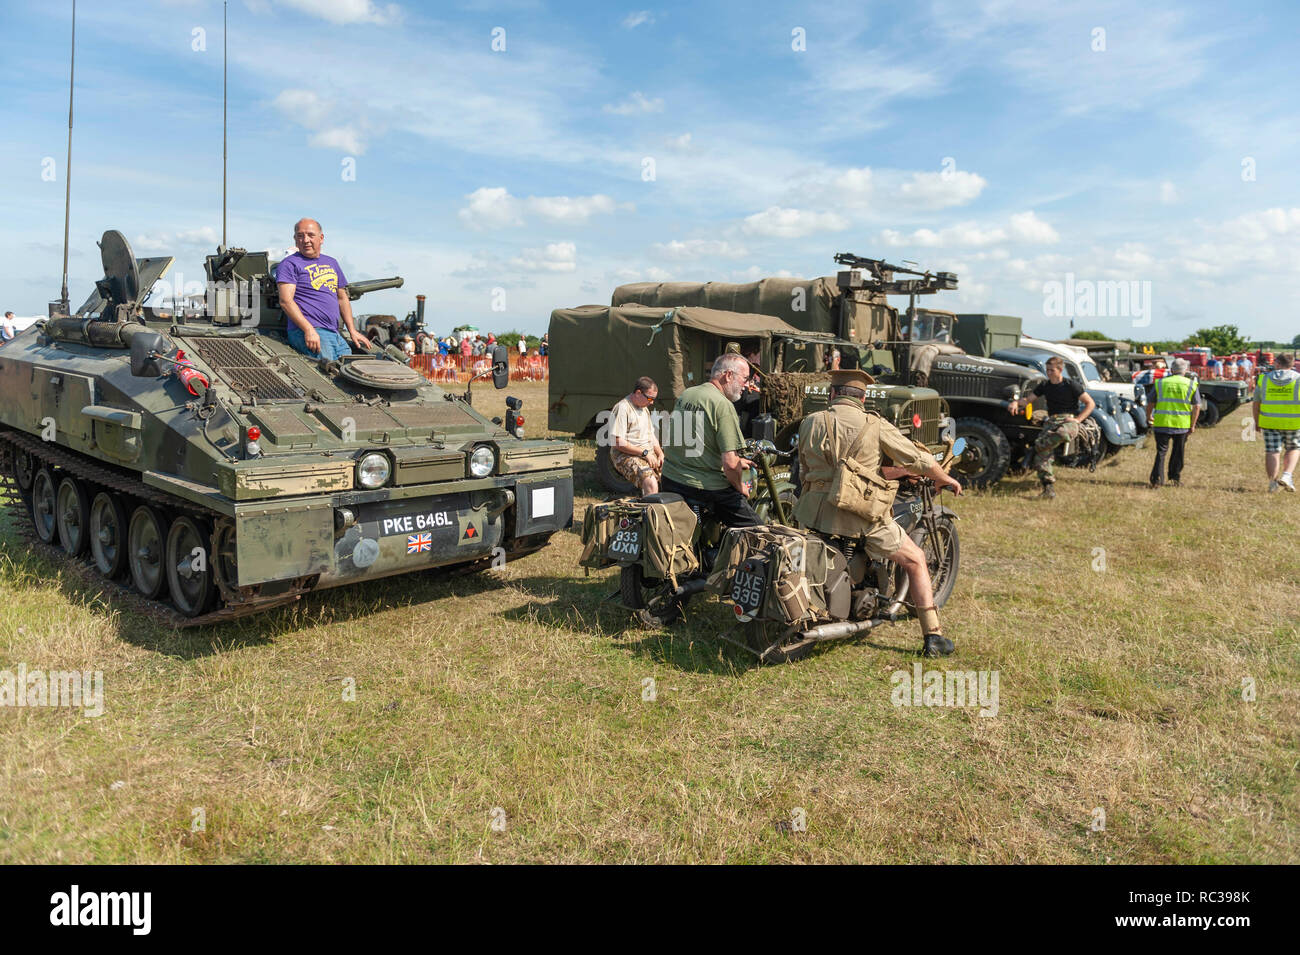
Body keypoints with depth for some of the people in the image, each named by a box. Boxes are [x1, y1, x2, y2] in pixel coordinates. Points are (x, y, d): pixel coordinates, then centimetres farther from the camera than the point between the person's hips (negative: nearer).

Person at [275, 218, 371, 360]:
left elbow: (342, 298, 28)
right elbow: (286, 301, -8)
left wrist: (352, 331, 19)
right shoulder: (290, 264, 3)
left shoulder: (332, 263, 24)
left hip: (336, 334, 7)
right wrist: (309, 330, -19)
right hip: (305, 331, -7)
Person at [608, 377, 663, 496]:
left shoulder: (645, 409, 20)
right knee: (651, 483, -32)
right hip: (626, 456, -8)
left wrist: (660, 454, 6)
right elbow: (618, 443, -16)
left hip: (649, 455, 9)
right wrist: (644, 453, -17)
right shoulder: (622, 409, -10)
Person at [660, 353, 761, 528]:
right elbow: (730, 464, -22)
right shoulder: (723, 405, -16)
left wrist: (736, 461, 23)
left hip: (669, 481, 8)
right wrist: (740, 487, -3)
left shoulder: (684, 395, 8)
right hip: (707, 487, -8)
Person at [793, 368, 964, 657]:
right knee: (915, 561, 16)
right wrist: (944, 478, 20)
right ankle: (932, 637, 12)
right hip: (862, 516, -3)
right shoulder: (874, 425, -3)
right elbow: (918, 459, 2)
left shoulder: (809, 423, 6)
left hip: (814, 512, 3)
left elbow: (803, 473, 11)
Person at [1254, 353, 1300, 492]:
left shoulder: (1263, 379, 2)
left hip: (1269, 422, 1)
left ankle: (1272, 482, 3)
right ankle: (1287, 476, 0)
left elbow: (1256, 403, 5)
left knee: (1272, 451, 6)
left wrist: (1257, 422, 14)